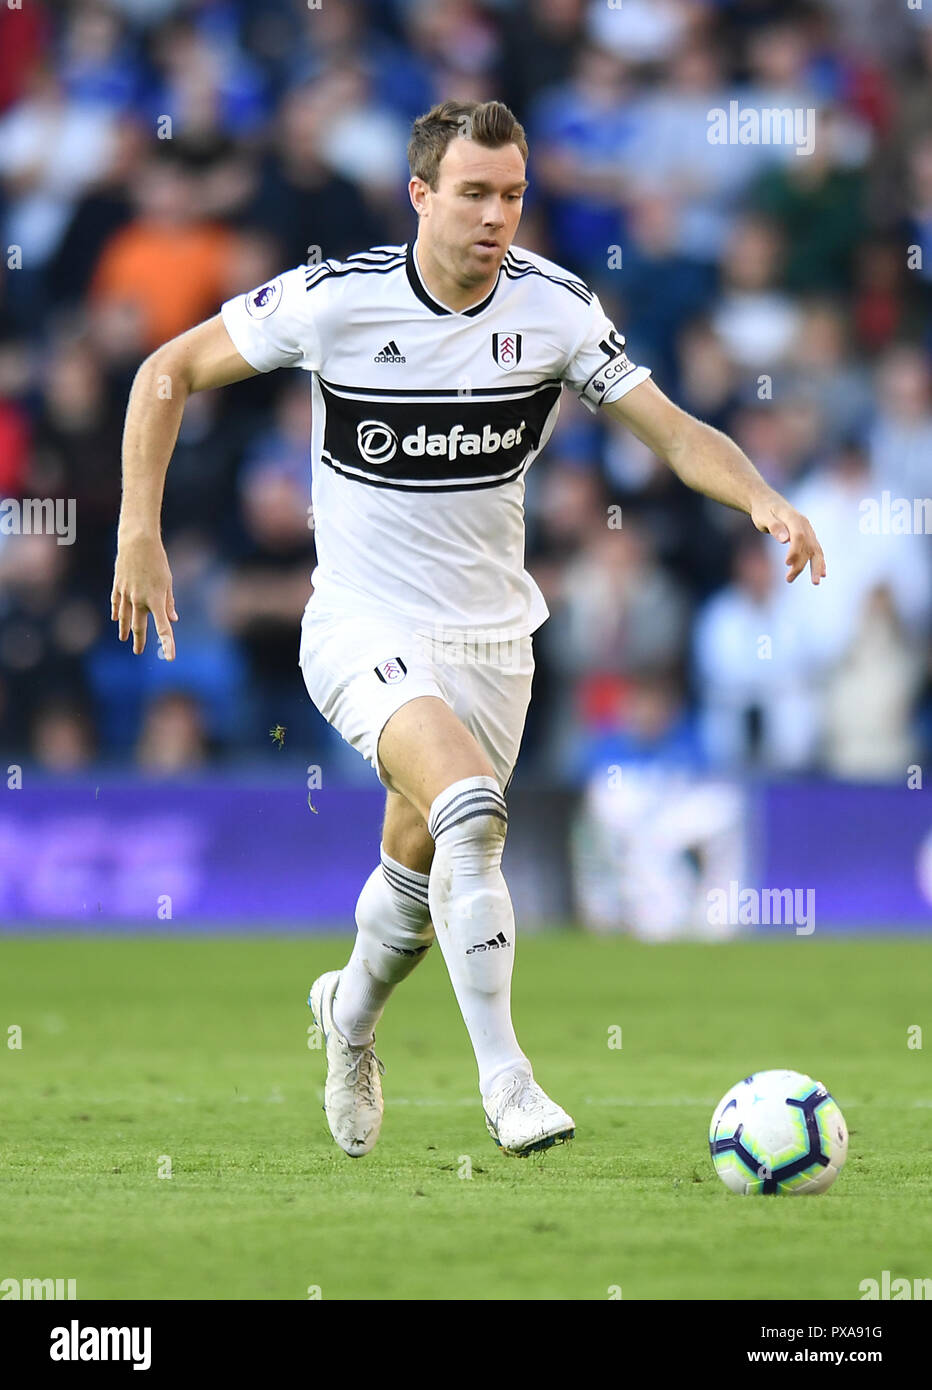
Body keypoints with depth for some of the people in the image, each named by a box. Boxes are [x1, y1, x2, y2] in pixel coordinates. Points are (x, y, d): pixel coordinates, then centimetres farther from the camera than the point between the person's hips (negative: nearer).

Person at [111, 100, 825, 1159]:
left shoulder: (554, 307, -8)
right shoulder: (335, 299, -15)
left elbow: (677, 434, -7)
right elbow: (169, 372, -4)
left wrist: (762, 499, -27)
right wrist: (140, 534, -11)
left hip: (490, 633, 4)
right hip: (361, 625, -4)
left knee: (420, 876, 13)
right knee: (470, 803, -29)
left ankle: (351, 1014, 48)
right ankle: (504, 1080, -22)